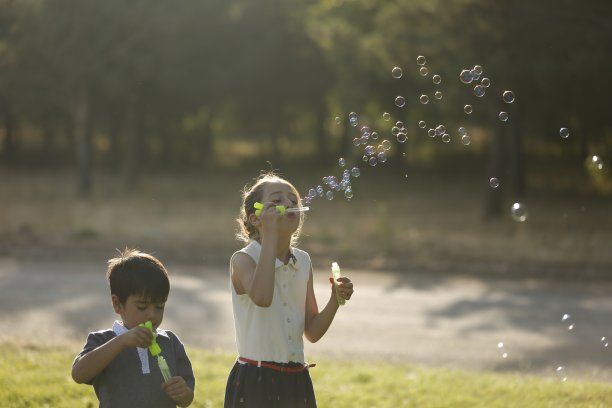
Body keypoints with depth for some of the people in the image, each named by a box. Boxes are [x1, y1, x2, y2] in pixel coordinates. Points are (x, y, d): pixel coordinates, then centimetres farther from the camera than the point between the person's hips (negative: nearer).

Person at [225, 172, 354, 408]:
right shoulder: (243, 259, -9)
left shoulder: (303, 262, 9)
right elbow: (262, 297, -33)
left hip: (296, 382, 6)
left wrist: (335, 300, -6)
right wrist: (270, 235, -25)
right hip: (255, 381, -6)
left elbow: (312, 332, 12)